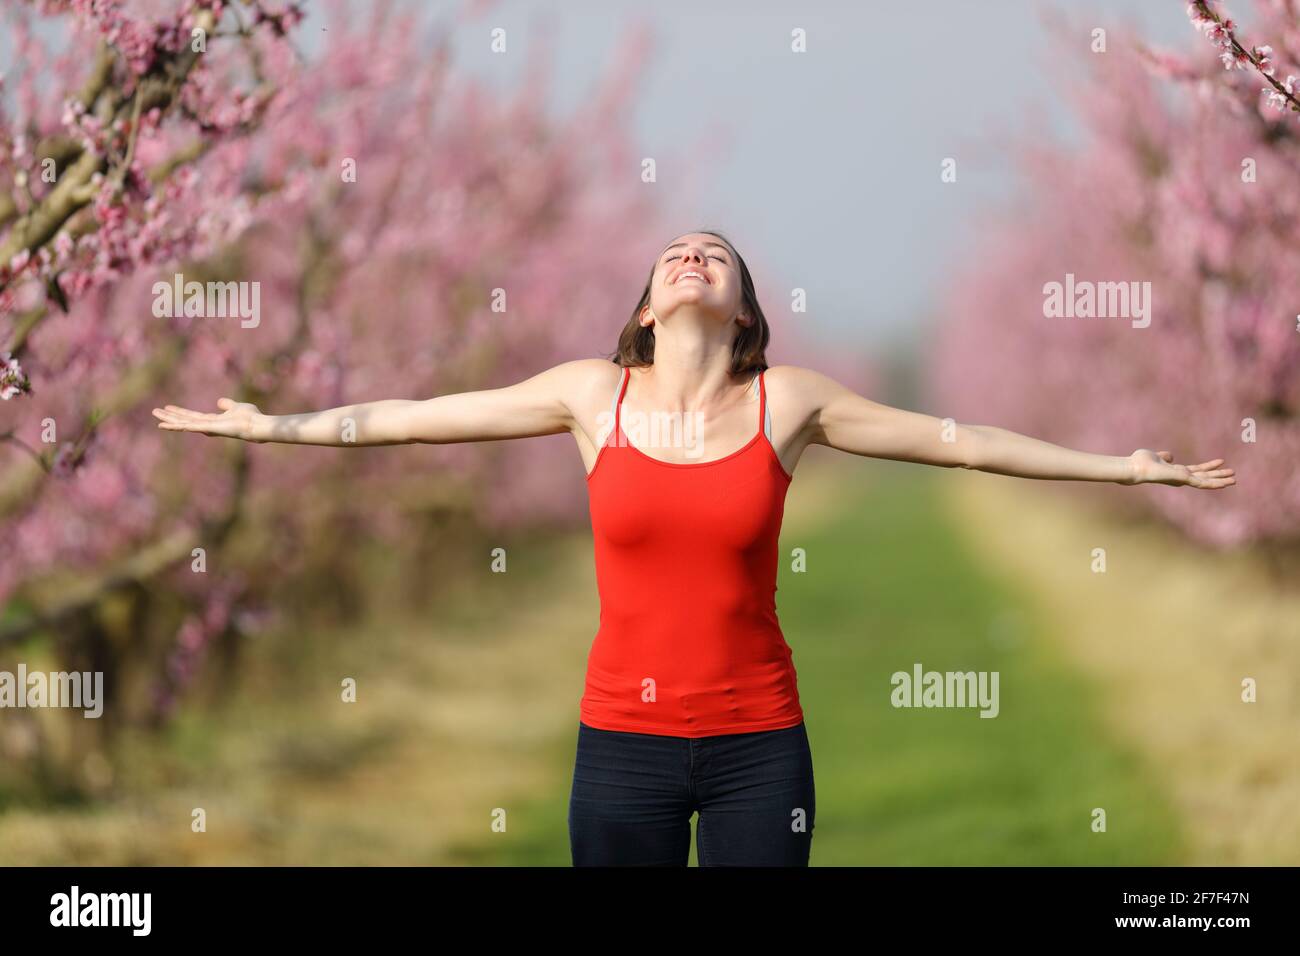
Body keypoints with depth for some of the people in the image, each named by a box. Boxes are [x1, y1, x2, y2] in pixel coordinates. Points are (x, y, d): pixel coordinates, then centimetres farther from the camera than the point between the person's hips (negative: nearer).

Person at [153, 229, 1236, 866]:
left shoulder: (789, 402, -1)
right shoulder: (594, 395, 1)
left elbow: (958, 439, 4)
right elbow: (412, 417, 6)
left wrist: (1126, 467, 4)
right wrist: (273, 427, 6)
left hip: (758, 741, 0)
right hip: (624, 740, 0)